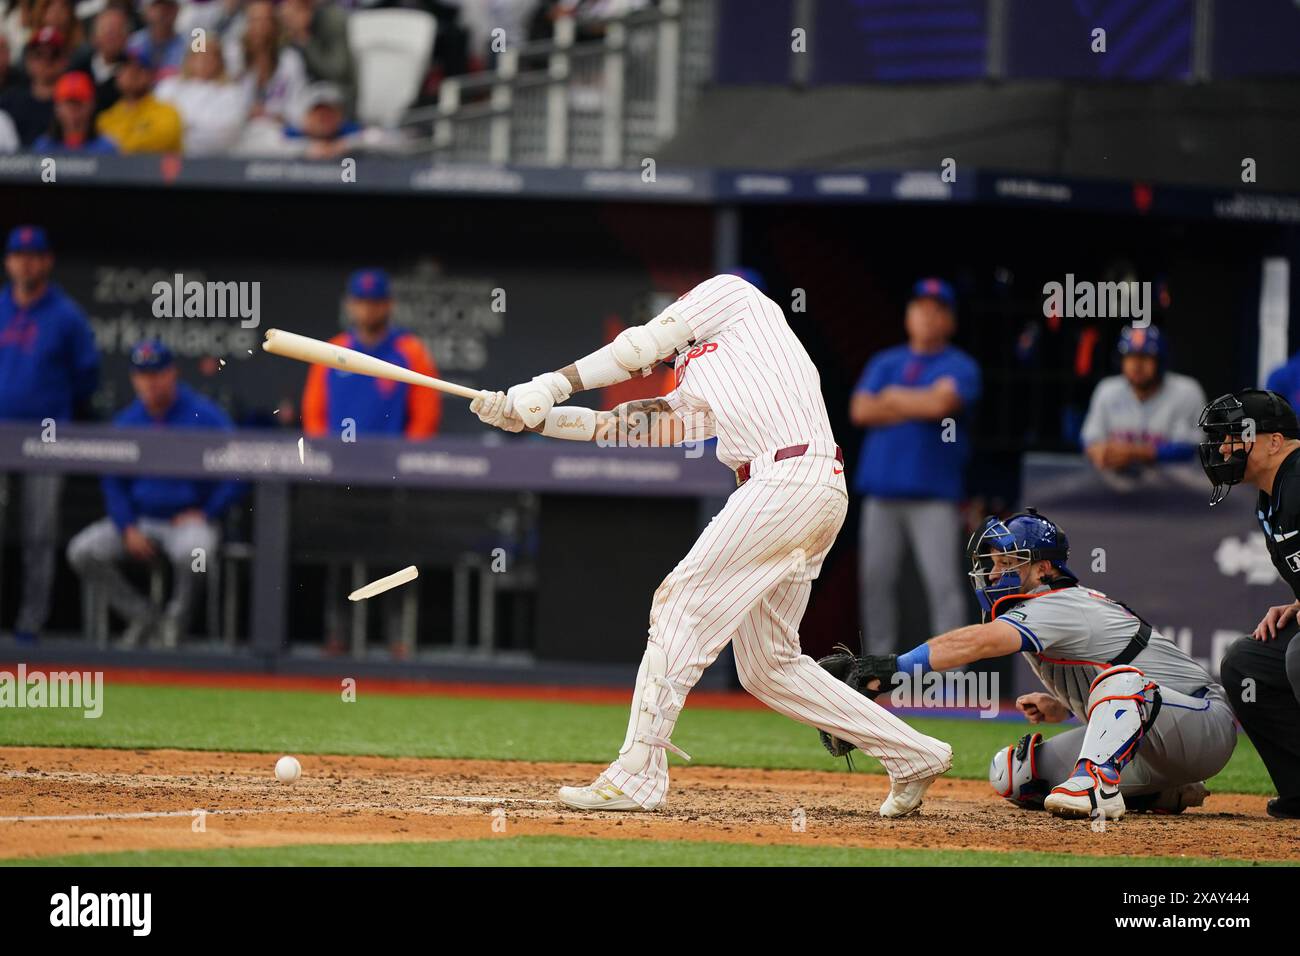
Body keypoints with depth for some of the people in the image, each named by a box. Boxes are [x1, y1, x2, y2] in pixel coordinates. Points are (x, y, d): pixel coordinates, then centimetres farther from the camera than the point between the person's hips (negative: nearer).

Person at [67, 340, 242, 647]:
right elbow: (114, 483, 11)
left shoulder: (206, 417, -7)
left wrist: (205, 513, -13)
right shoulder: (125, 422, 7)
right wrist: (128, 529, -4)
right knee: (82, 551, -16)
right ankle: (141, 616, 1)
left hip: (189, 519, -5)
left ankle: (177, 616, -8)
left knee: (192, 550, -39)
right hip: (139, 518, 5)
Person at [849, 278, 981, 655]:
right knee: (874, 581, 6)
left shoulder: (959, 367, 2)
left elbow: (941, 403, -17)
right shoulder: (885, 363, 15)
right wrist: (917, 406, -6)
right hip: (882, 491, 5)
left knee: (943, 582, -11)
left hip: (933, 494, -5)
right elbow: (860, 411, 1)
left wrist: (894, 398, -1)